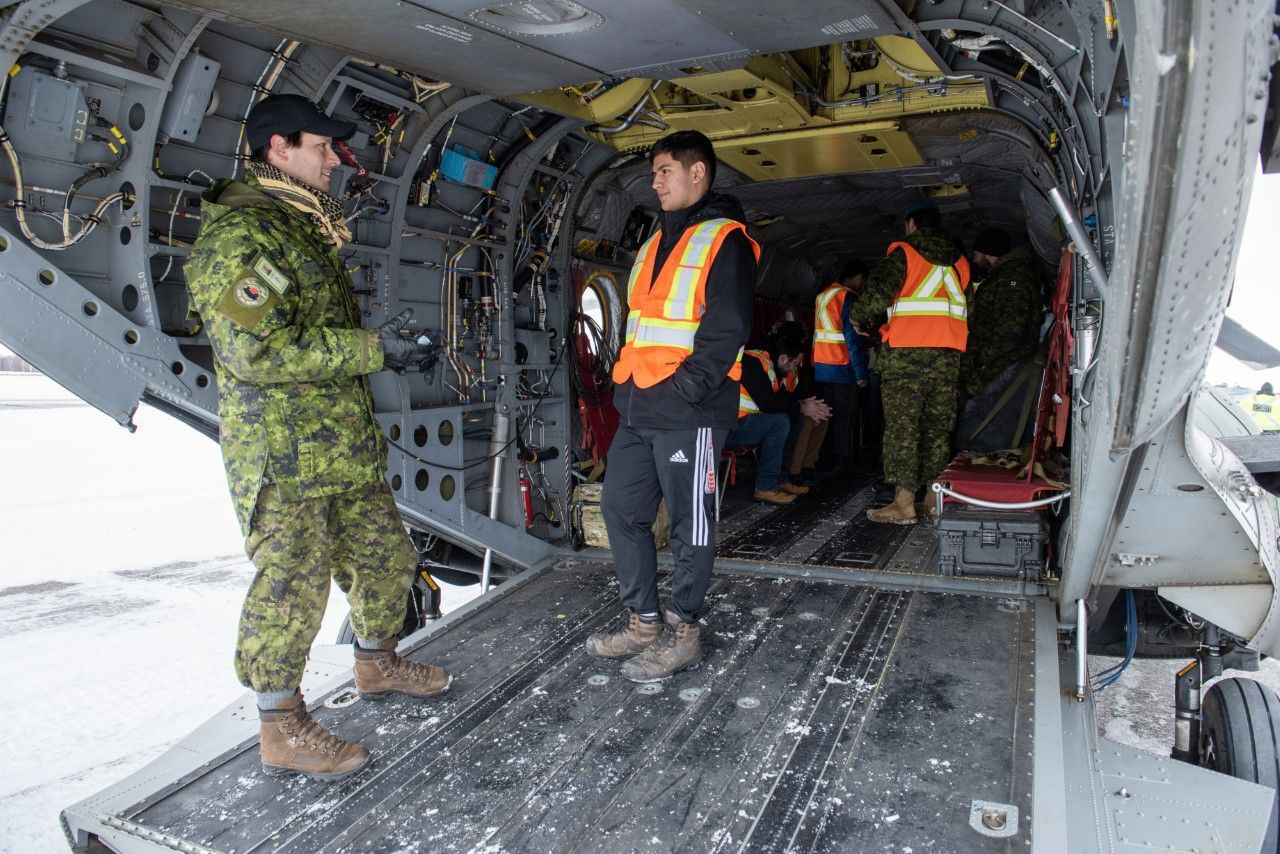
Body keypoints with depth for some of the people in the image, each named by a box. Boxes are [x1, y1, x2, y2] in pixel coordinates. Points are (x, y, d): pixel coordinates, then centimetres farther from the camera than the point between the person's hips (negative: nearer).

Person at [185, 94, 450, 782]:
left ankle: (377, 664, 38)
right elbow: (254, 347, -24)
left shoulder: (304, 228, 20)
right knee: (291, 584, -2)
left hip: (343, 442, 10)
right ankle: (282, 731, 14)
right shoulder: (237, 232, -13)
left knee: (386, 556, 17)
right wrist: (371, 348, -20)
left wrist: (377, 338, 12)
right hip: (281, 451, -10)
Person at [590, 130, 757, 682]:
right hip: (638, 410, 9)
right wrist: (624, 387, 14)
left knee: (690, 522, 3)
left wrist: (684, 388, -19)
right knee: (621, 509, 12)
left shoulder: (724, 240, -5)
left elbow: (727, 327, -15)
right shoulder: (655, 244, 21)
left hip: (688, 412, -9)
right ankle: (644, 622, 25)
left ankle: (682, 632, 17)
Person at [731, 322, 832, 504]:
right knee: (780, 422, -23)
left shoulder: (769, 364, 12)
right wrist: (801, 407, -13)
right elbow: (767, 402, -26)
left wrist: (806, 410, -1)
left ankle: (779, 479, 11)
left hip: (743, 422, 10)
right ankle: (766, 487, -13)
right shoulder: (753, 362, -18)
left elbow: (784, 397, 16)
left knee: (795, 420, 13)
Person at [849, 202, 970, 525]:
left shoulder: (902, 253, 0)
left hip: (906, 352, -6)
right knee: (938, 427, 10)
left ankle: (904, 502, -7)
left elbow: (878, 294, -13)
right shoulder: (960, 261, 19)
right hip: (948, 353, 6)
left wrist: (857, 316, 4)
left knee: (902, 426, -4)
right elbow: (969, 310, 20)